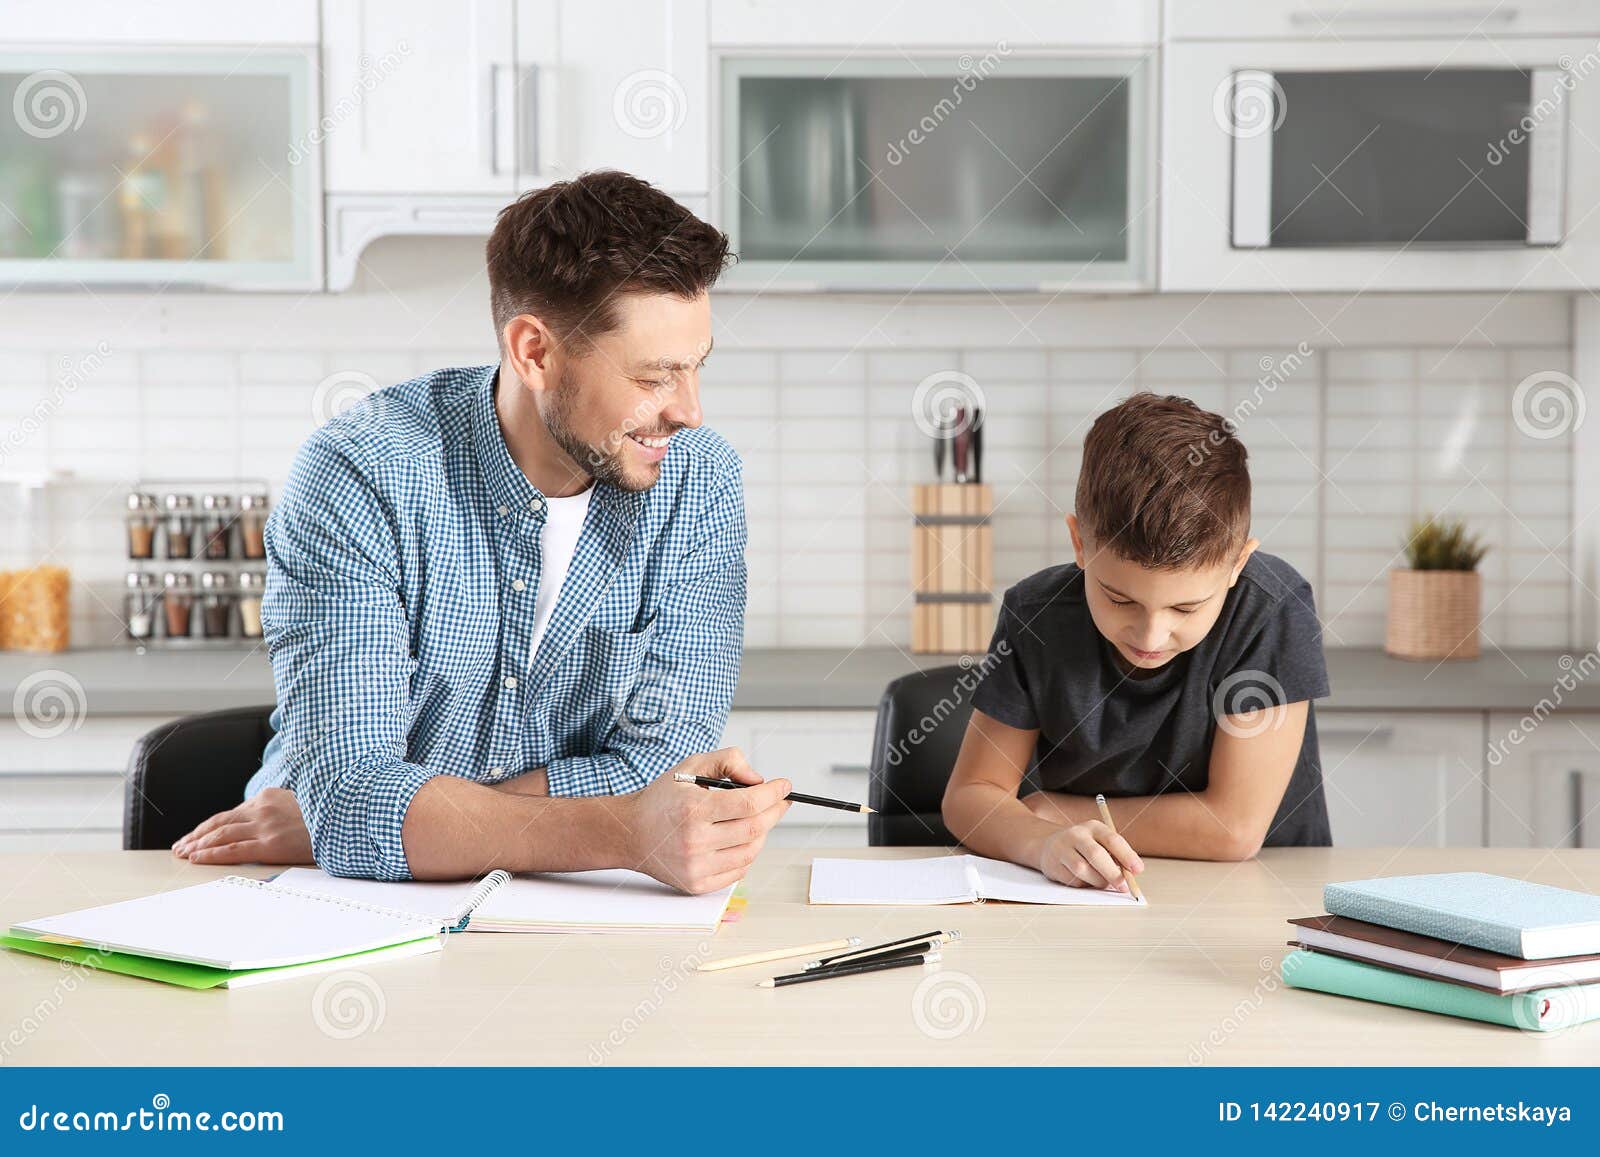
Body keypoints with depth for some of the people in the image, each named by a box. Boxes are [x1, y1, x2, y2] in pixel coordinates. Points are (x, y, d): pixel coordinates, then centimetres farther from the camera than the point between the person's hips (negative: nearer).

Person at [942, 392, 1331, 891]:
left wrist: (1053, 811, -12)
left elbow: (1236, 827, -21)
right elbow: (970, 793, -6)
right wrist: (1042, 840, -28)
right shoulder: (1037, 614, -12)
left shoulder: (1271, 607, -21)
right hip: (1087, 904, 3)